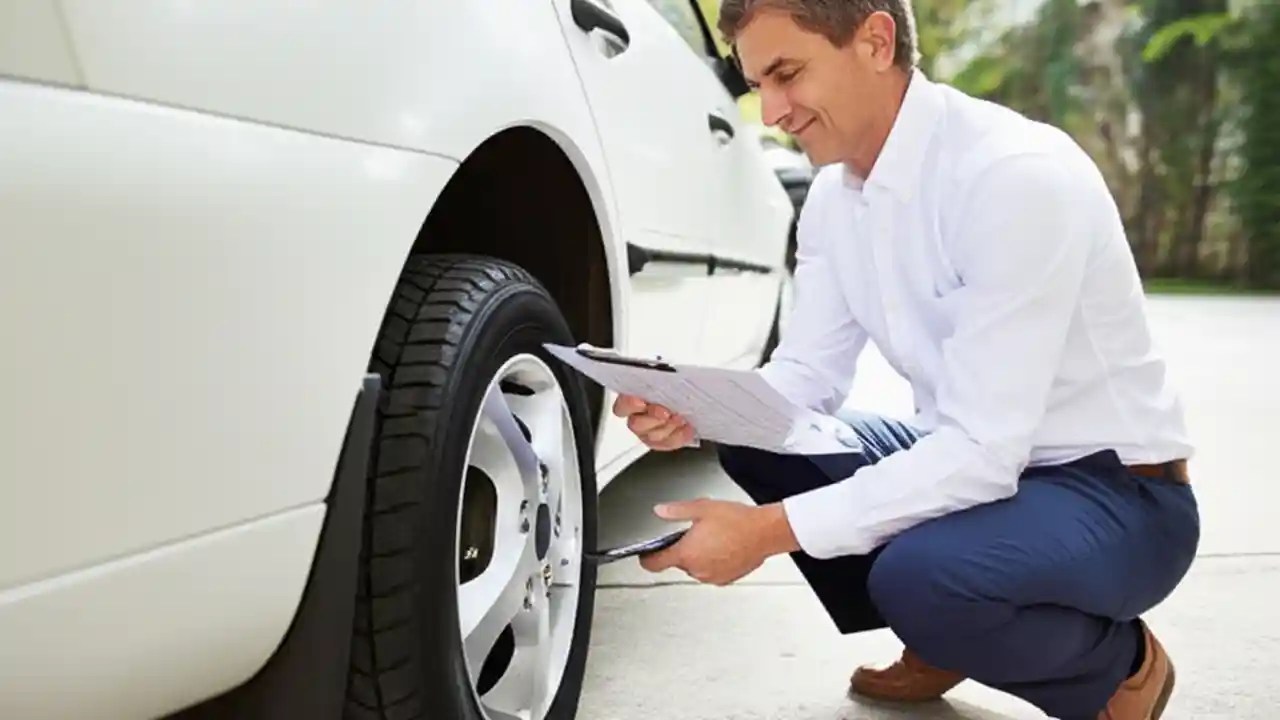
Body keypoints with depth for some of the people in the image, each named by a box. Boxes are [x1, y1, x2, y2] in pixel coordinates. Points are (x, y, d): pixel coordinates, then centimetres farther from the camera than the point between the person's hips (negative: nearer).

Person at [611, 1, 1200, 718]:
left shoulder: (1016, 176, -27)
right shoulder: (834, 195, -2)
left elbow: (984, 449, -30)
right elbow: (810, 374, 2)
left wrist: (771, 529, -31)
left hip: (1115, 492, -7)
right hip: (972, 455, 7)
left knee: (917, 573, -34)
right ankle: (937, 643, 13)